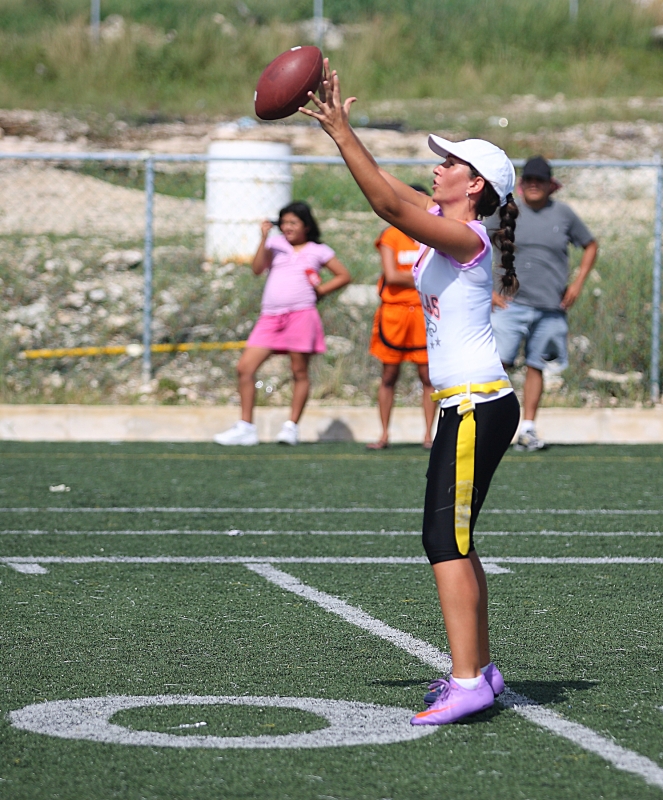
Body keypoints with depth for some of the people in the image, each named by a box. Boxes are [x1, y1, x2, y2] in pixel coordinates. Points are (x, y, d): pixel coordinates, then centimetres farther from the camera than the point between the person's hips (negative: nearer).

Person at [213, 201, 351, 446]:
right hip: (270, 316, 3)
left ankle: (292, 426, 9)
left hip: (301, 314, -3)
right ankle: (246, 428, 1)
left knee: (299, 372, -1)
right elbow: (257, 268, -1)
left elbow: (344, 276, 14)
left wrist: (320, 289, 3)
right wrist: (264, 238, -10)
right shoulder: (275, 244, 15)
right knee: (245, 368, -5)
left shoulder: (319, 251, 10)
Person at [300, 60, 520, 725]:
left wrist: (340, 133, -22)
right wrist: (337, 123, 14)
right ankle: (479, 668, 19)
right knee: (454, 542, 13)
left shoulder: (466, 238, -14)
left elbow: (388, 204, -23)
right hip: (469, 405, 10)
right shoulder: (441, 223, 13)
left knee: (446, 540, -14)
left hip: (477, 407, -10)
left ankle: (468, 682, -18)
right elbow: (389, 193, 18)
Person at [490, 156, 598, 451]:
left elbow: (590, 245, 17)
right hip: (511, 303, -1)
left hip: (551, 306, 1)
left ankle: (527, 428, 12)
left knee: (536, 366, 5)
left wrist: (578, 282, 6)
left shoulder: (563, 214, 6)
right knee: (497, 361, -13)